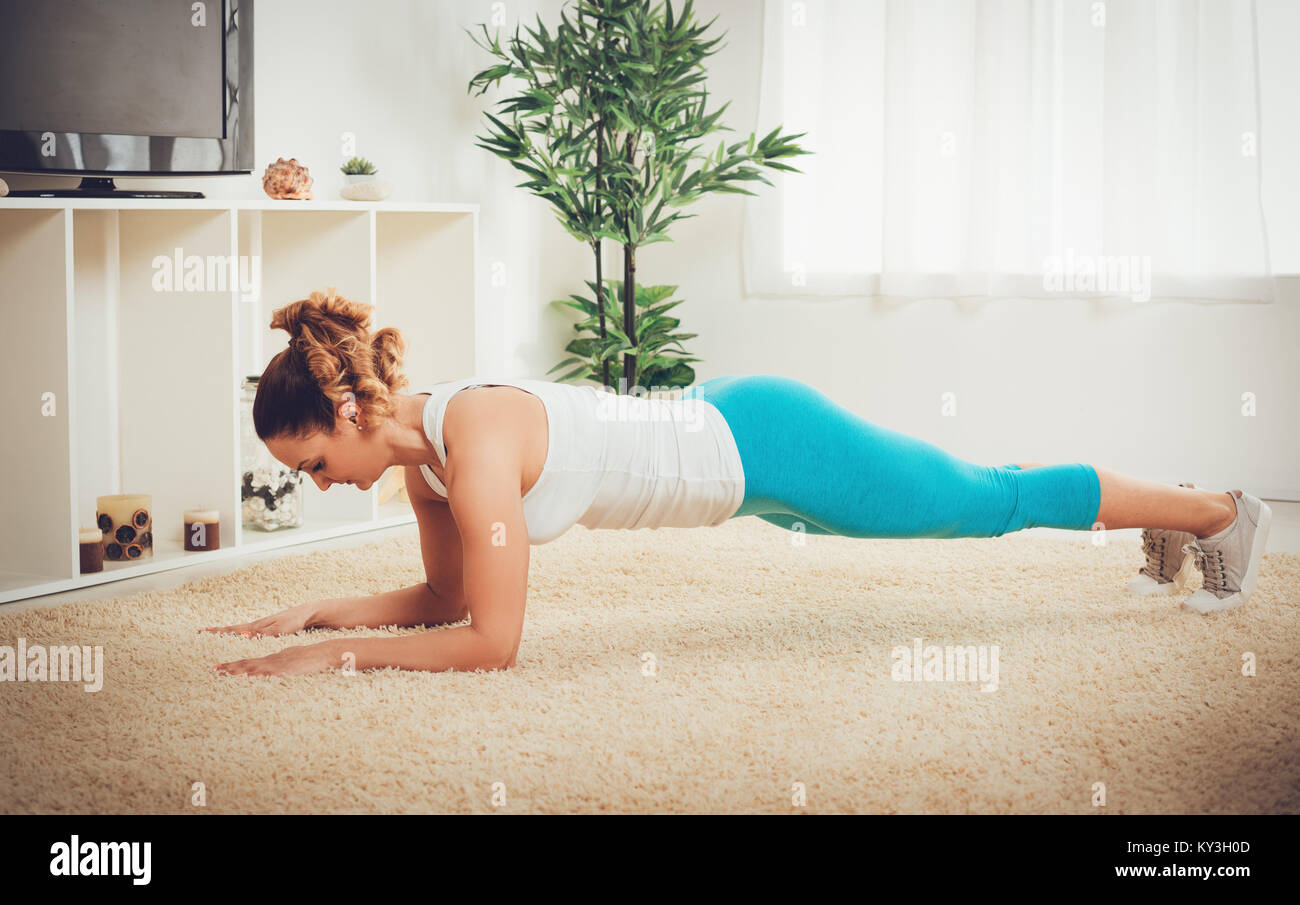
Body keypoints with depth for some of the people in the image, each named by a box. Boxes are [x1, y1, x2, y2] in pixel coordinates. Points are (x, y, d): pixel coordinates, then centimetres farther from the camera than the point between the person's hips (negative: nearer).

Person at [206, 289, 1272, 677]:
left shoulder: (475, 438, -31)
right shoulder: (421, 442, -5)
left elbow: (490, 639, -32)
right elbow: (444, 595, 7)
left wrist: (338, 654, -29)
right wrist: (318, 609, -2)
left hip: (767, 445, -8)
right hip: (725, 427, 8)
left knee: (992, 502, 11)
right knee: (973, 499, 27)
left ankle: (1216, 510, 33)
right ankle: (1168, 512, 51)